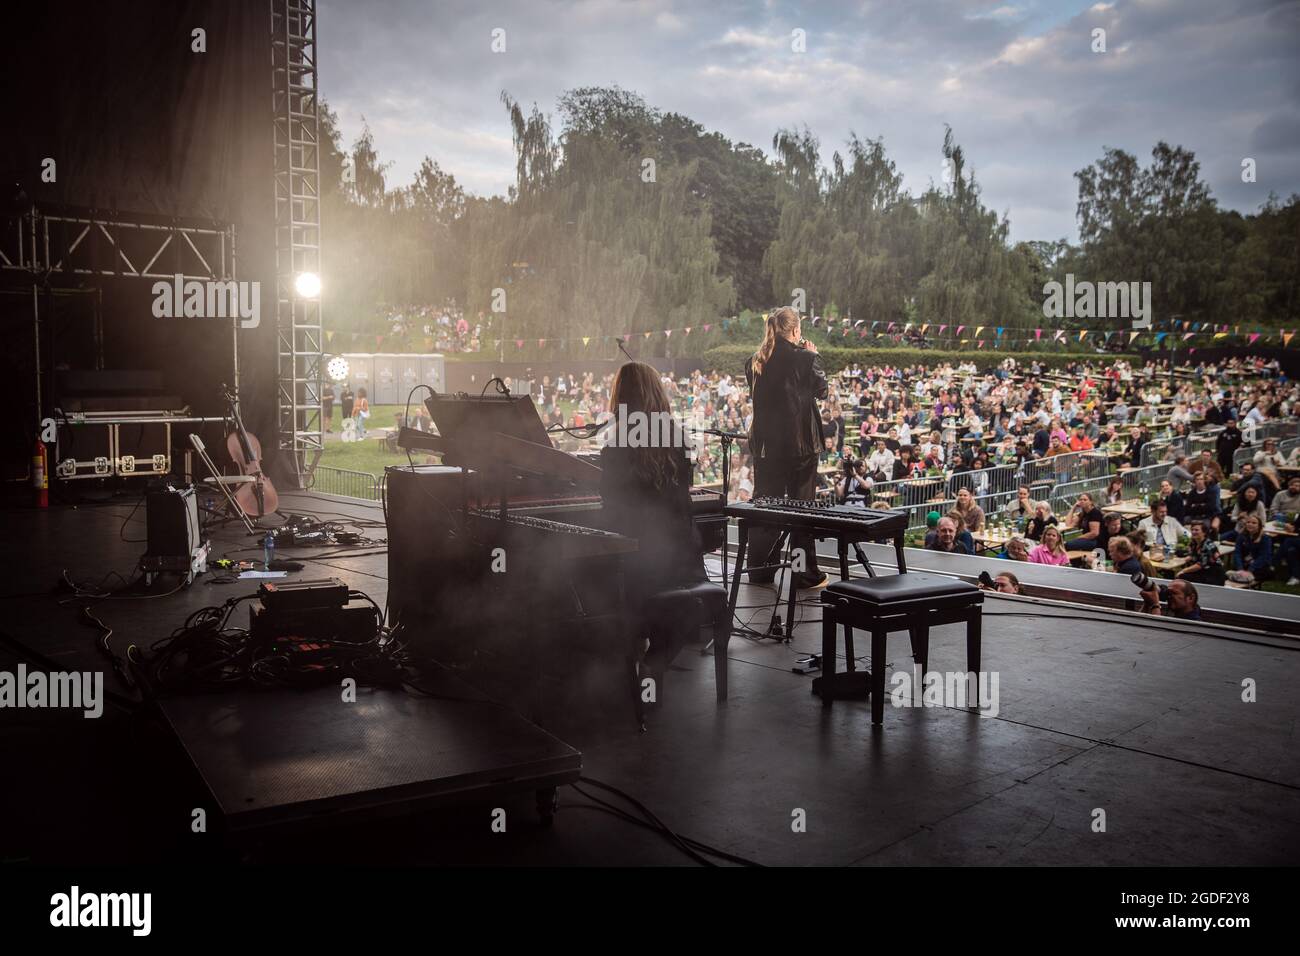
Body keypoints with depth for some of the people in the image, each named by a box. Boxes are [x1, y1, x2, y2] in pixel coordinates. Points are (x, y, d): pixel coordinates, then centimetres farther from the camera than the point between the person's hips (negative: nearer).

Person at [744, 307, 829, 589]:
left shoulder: (754, 362, 2)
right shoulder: (805, 358, -12)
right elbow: (822, 390, 1)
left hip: (765, 443, 4)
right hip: (800, 442, -4)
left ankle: (760, 571, 19)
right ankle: (805, 574, 9)